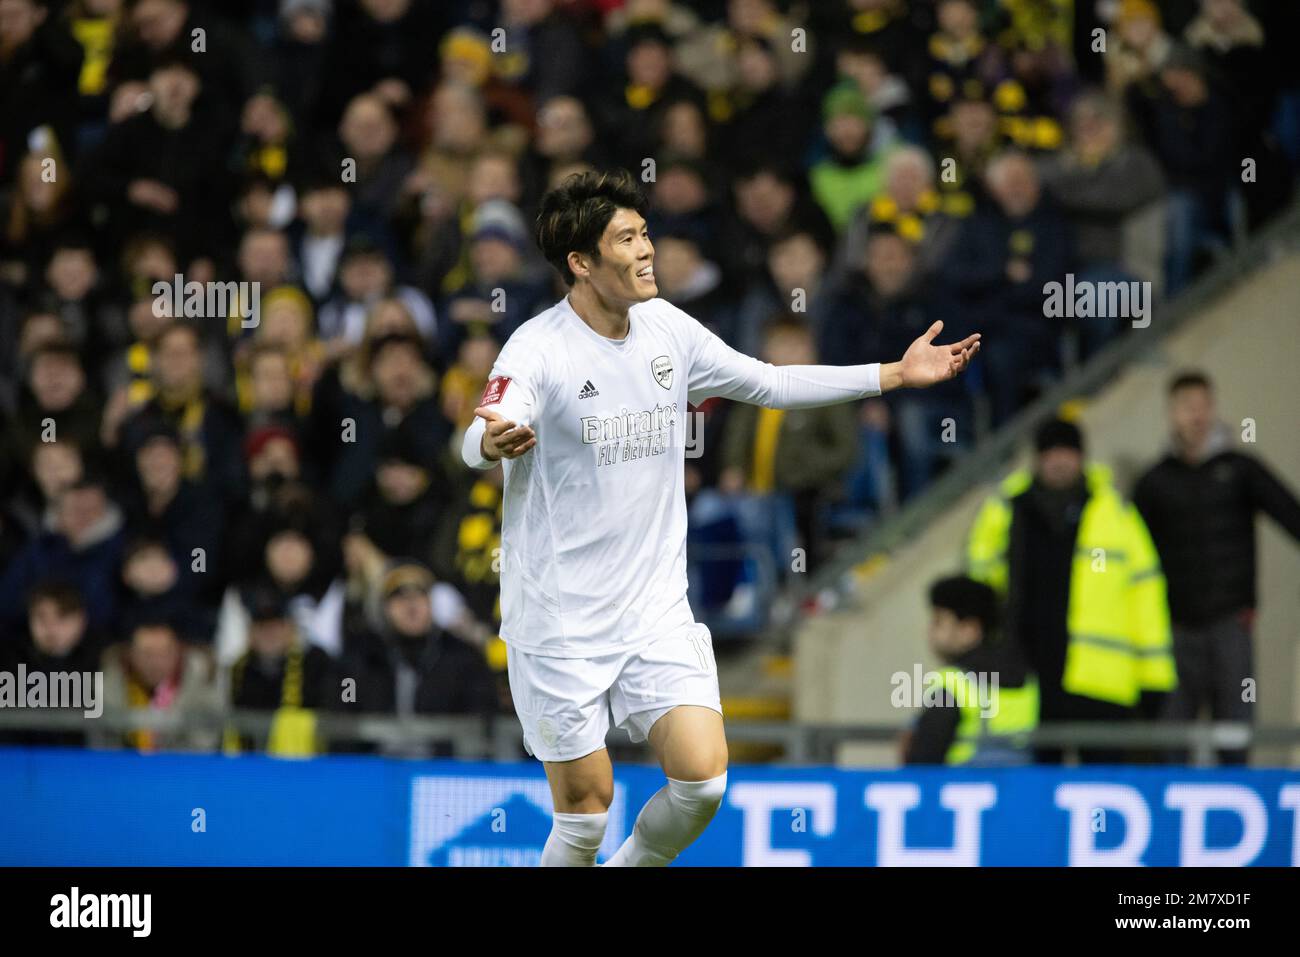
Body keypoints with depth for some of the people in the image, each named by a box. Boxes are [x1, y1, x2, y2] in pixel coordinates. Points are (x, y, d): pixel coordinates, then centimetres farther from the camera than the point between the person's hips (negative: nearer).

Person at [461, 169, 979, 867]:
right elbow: (478, 441, -33)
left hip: (656, 612, 5)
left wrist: (897, 375, 14)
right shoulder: (537, 350, -16)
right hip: (560, 627, -5)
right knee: (586, 809, -2)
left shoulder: (666, 328, 4)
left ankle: (633, 867, 18)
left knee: (702, 780, -9)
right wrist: (494, 440, -58)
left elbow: (769, 384, 17)